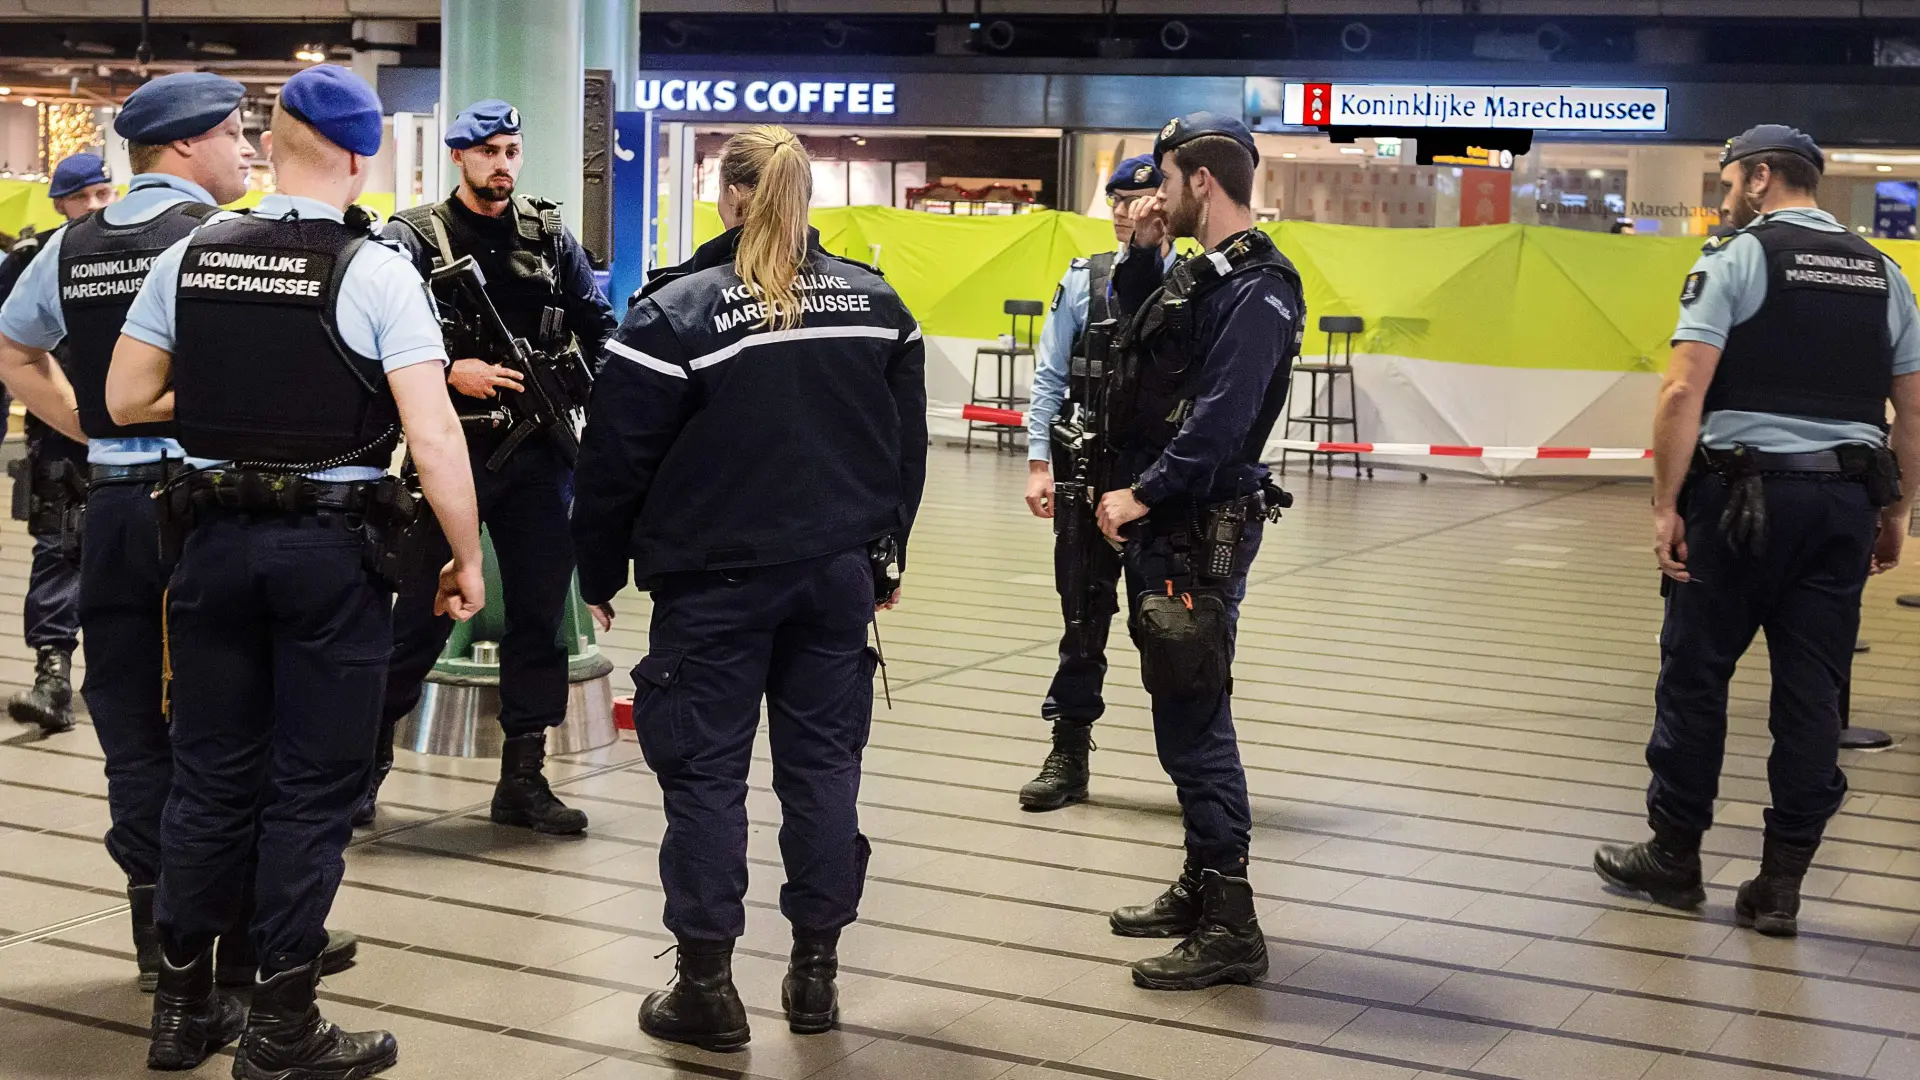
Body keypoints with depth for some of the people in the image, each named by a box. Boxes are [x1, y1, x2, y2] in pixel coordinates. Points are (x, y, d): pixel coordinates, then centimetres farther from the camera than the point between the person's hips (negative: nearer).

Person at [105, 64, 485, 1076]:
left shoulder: (191, 255, 2)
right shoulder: (375, 272, -11)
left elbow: (125, 399, 8)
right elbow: (432, 437, -16)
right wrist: (467, 558, -6)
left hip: (215, 537, 4)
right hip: (332, 547, -4)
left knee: (210, 776, 14)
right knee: (310, 792, 5)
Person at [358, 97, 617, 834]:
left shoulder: (549, 235, 10)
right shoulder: (414, 237, -2)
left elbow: (596, 323, 11)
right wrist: (451, 371, -25)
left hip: (538, 454, 4)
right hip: (450, 449, -4)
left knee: (539, 609, 6)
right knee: (424, 613, 0)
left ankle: (523, 778, 15)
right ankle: (368, 758, 18)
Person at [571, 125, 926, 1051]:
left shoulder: (679, 309, -10)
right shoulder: (874, 302, 5)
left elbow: (615, 458, -8)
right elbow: (906, 444, 11)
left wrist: (600, 573, 3)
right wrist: (884, 555, 20)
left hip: (715, 579, -4)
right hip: (838, 572, 4)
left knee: (706, 772, 4)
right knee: (822, 759, 10)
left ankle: (707, 987, 8)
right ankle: (815, 972, 16)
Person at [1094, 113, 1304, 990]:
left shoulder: (1257, 288, -15)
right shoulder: (1199, 273, 16)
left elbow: (1220, 417, -24)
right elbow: (1137, 321, 35)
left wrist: (1143, 493, -22)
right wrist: (1141, 253, 20)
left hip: (1202, 530, -10)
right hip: (1161, 525, 10)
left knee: (1193, 725, -9)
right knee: (1184, 719, 17)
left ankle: (1230, 930, -4)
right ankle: (1200, 890, 28)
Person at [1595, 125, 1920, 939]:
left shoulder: (1736, 260, -4)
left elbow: (1683, 392, -13)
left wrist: (1665, 505, -10)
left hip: (1744, 492, -5)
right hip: (1844, 501, 5)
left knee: (1695, 673, 8)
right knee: (1811, 692, 6)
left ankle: (1674, 856, 18)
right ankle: (1779, 886, 10)